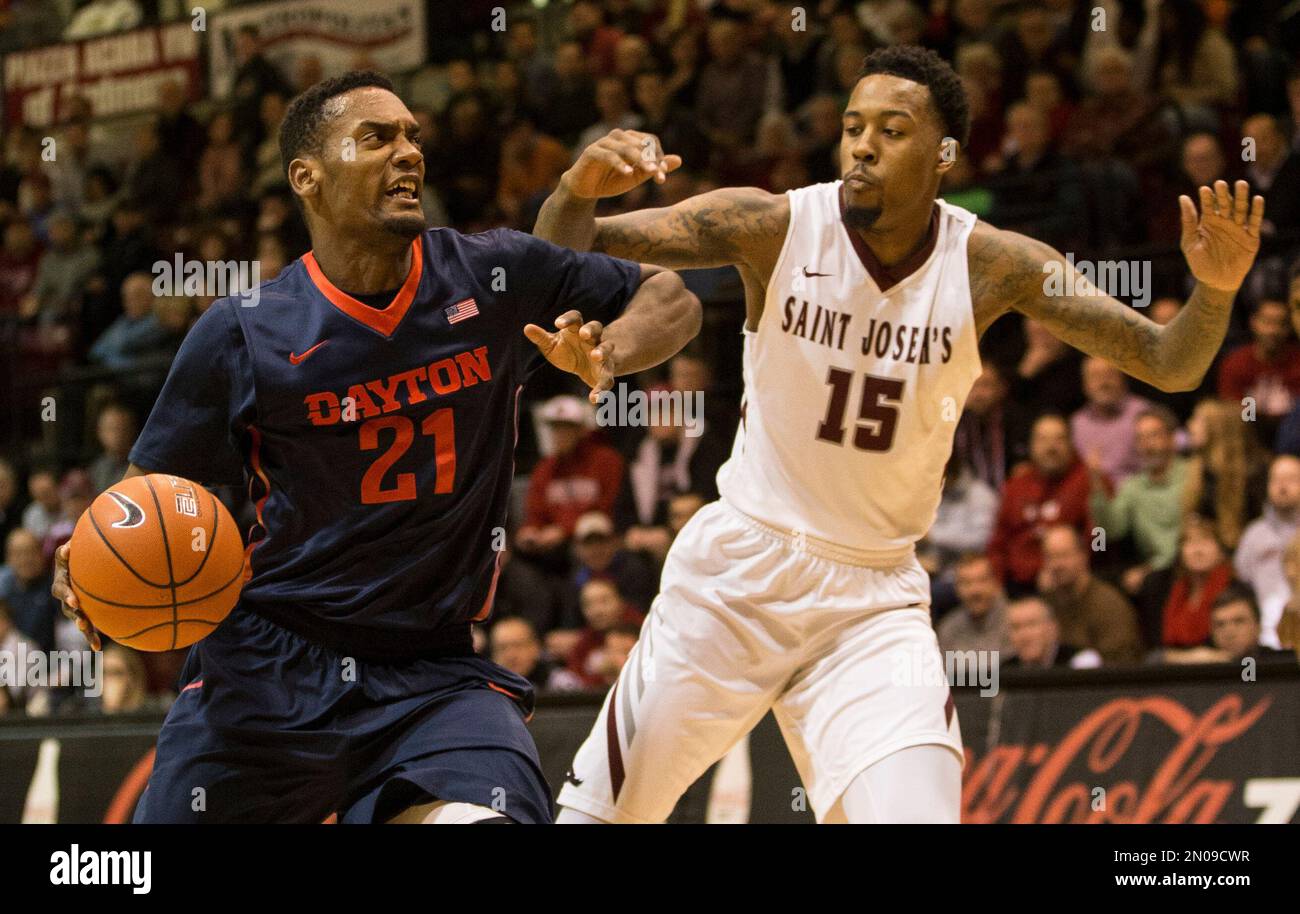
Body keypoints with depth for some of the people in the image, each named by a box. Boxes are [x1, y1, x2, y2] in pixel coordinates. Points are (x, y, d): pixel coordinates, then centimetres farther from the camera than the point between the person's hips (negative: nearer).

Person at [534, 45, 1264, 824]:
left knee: (915, 816, -21)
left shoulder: (991, 265, -9)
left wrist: (1216, 290, -29)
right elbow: (560, 255, -12)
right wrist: (579, 189, -34)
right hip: (737, 574, 0)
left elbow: (1167, 365, -8)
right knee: (601, 812, 8)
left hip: (875, 599, 0)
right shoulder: (772, 226, -13)